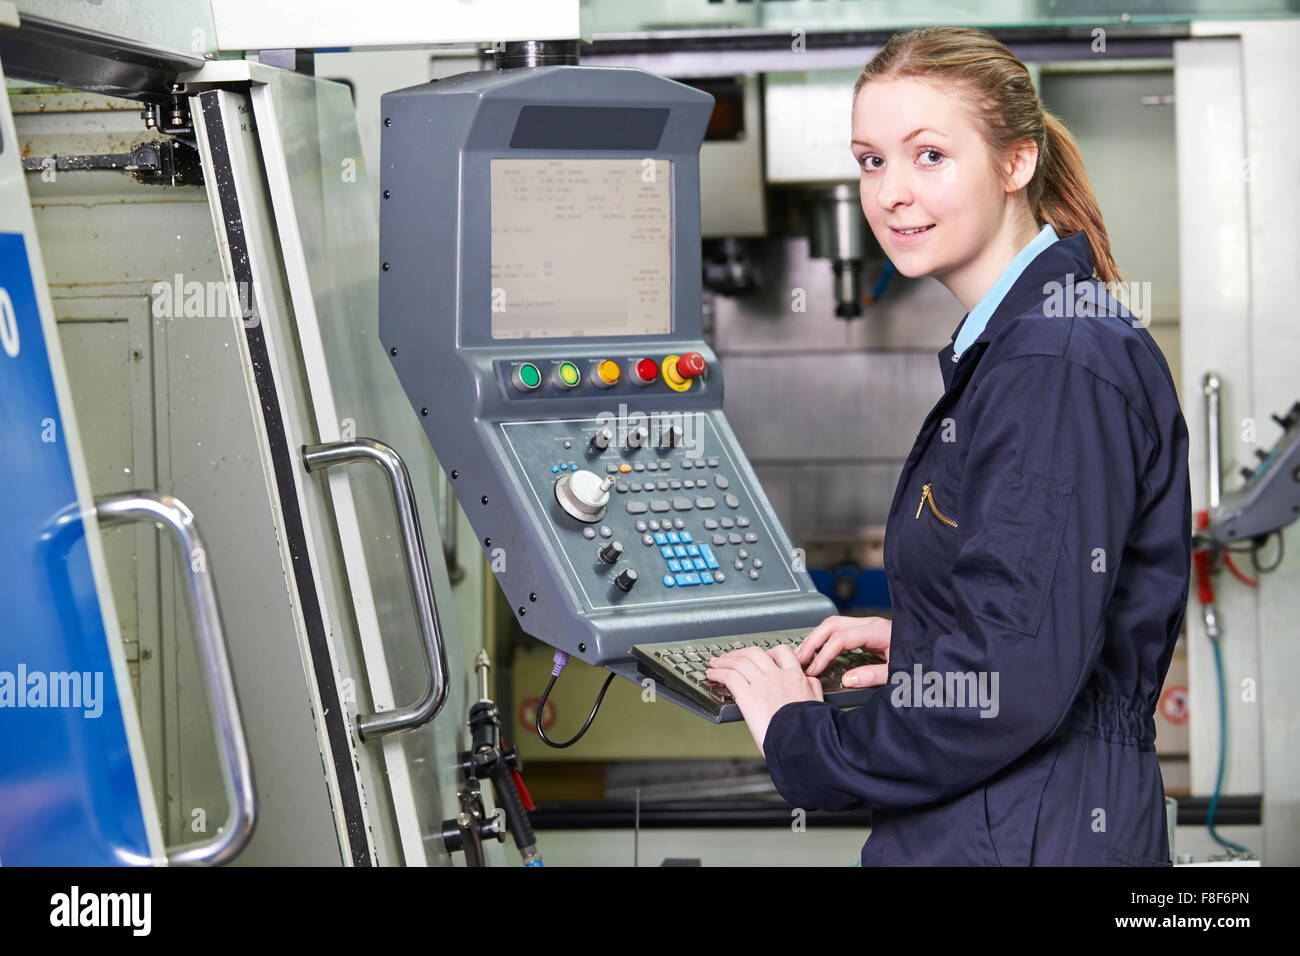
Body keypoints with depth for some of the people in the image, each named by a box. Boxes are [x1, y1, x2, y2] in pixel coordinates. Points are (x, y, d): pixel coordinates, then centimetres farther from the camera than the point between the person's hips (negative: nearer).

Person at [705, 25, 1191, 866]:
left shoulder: (1056, 363, -20)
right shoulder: (1009, 342, 12)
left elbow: (1014, 680, -25)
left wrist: (803, 738, -14)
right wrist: (915, 647, 11)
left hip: (1028, 837, -10)